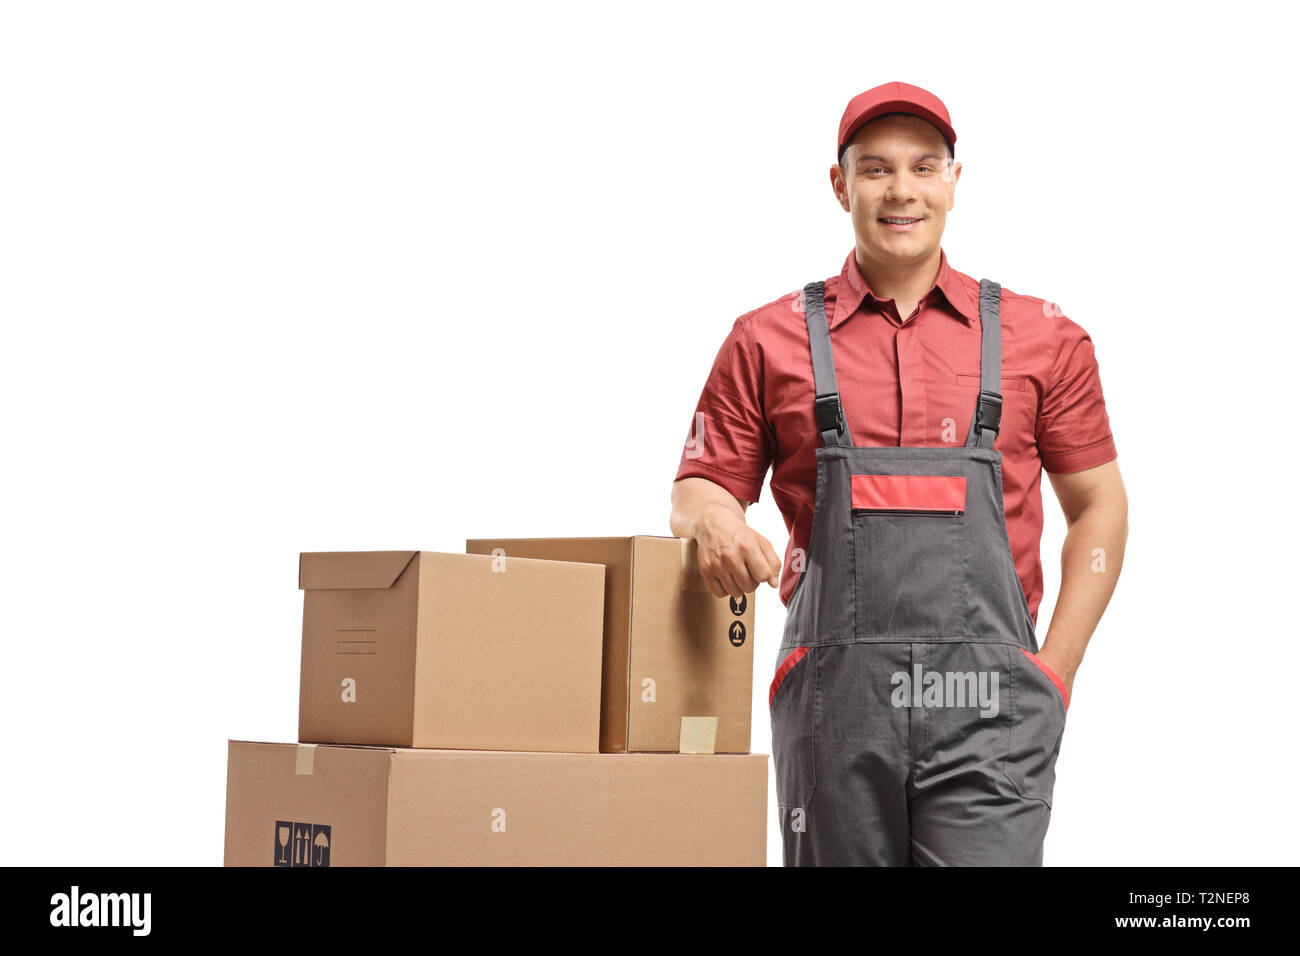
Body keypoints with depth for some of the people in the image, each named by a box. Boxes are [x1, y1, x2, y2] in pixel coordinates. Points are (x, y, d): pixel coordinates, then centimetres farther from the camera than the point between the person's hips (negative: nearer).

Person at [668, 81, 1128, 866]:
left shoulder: (1042, 338, 10)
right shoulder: (769, 342, 10)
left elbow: (1099, 507, 15)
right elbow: (695, 493, 11)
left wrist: (1053, 674, 6)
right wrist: (714, 520, -13)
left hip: (987, 709, -1)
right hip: (833, 700, 1)